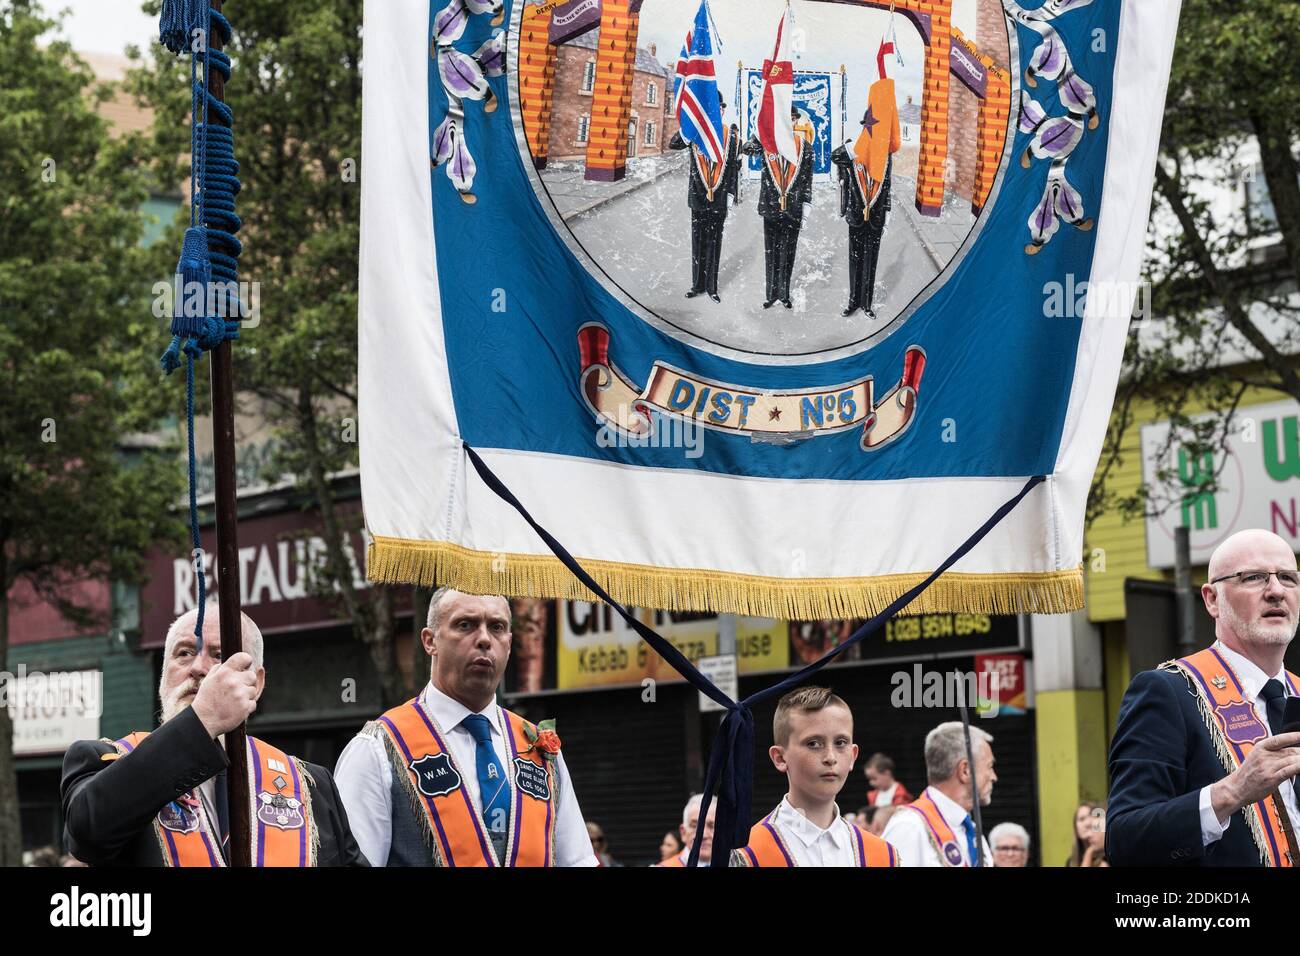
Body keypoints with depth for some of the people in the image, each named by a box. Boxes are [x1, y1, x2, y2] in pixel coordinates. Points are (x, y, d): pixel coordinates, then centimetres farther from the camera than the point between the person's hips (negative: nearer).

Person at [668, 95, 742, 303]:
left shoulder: (731, 135, 1)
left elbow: (734, 166, 4)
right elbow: (673, 144, -13)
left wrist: (733, 192, 1)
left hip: (719, 199, 0)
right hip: (698, 196, 0)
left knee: (714, 242, 4)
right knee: (698, 241, 7)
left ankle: (712, 286, 11)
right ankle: (698, 285, 16)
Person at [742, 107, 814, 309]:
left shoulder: (803, 146, 4)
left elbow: (807, 178, 7)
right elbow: (747, 149, -17)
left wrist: (806, 204, 4)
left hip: (793, 208, 0)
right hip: (771, 206, 0)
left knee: (788, 253, 6)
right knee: (771, 251, 5)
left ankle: (784, 294, 14)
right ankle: (772, 294, 12)